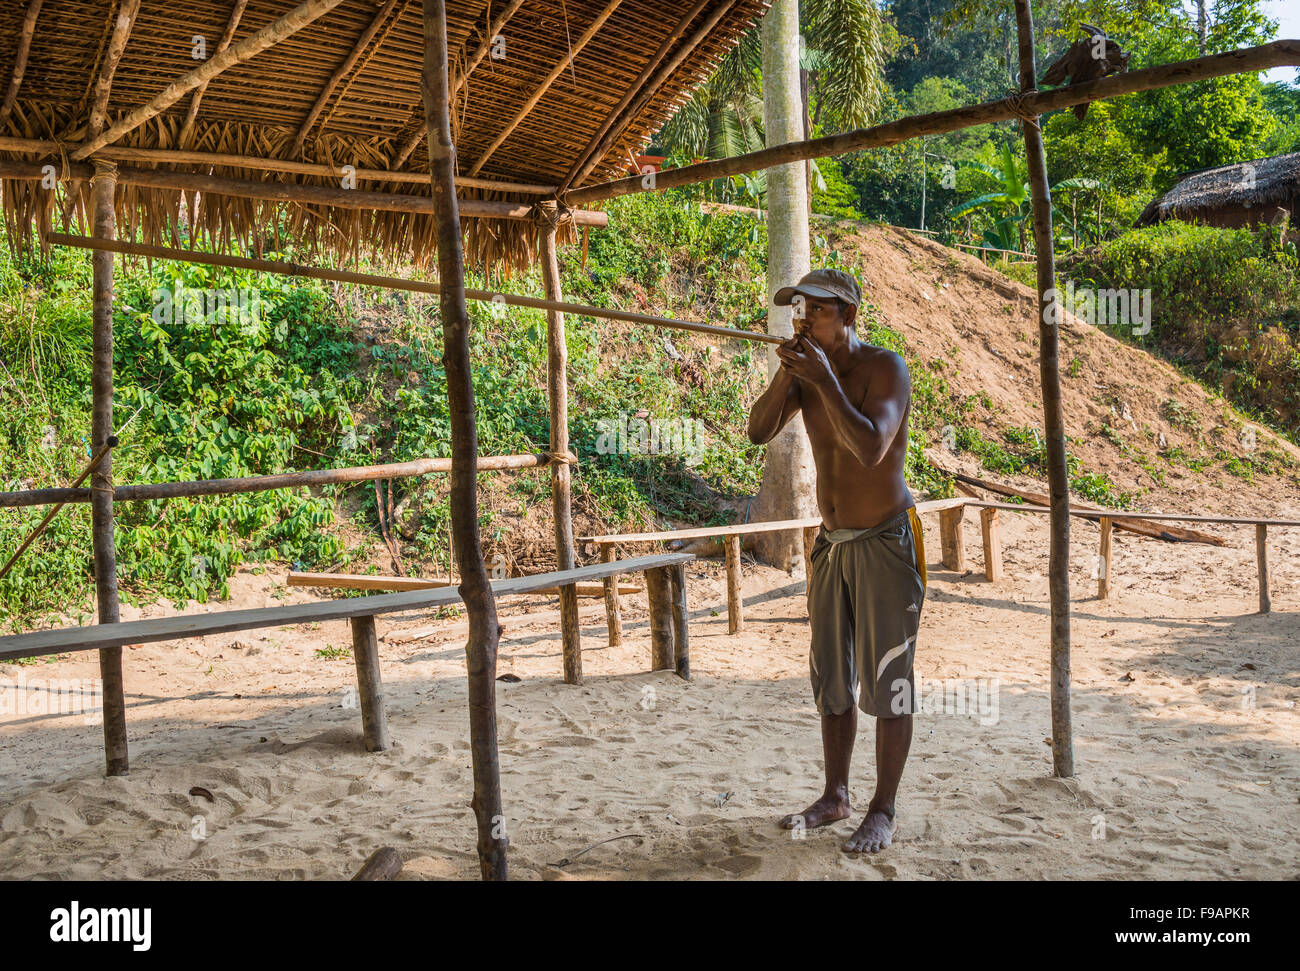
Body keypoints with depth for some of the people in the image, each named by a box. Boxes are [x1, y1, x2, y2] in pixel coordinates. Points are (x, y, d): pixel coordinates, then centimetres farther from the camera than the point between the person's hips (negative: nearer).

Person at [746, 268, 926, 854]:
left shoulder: (884, 368, -15)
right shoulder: (807, 369, 3)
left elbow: (871, 447, -30)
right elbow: (759, 432, -6)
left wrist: (823, 378, -28)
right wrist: (787, 371, -17)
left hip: (885, 542, -6)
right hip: (832, 542, 7)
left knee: (886, 682, -1)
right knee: (832, 678, 13)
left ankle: (883, 812, 10)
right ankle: (836, 797, 27)